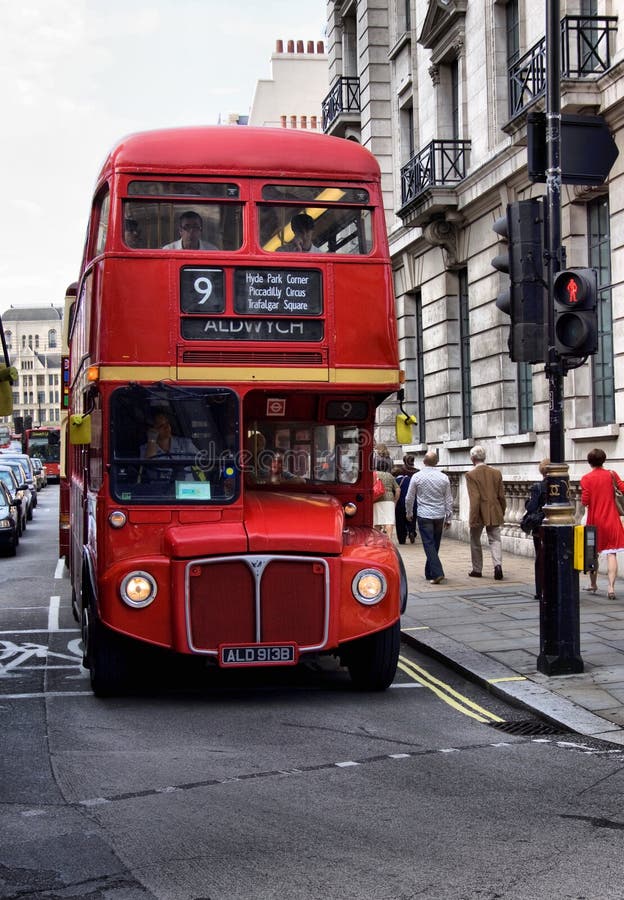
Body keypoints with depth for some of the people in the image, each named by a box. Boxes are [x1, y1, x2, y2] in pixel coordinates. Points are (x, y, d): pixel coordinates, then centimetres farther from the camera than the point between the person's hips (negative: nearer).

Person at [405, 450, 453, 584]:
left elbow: (409, 498, 2)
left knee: (429, 545, -5)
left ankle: (437, 573, -19)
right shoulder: (444, 478, 0)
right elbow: (449, 500, 5)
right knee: (435, 545, 14)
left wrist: (409, 513, 18)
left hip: (424, 516, -3)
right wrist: (449, 518, 13)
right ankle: (429, 573, 24)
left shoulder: (417, 477, -6)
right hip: (439, 516, 3)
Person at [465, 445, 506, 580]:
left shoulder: (471, 474, -11)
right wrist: (502, 512, 18)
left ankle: (477, 570, 20)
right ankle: (498, 565, -16)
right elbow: (501, 495, 6)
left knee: (475, 541, 13)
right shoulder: (496, 473, 2)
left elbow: (474, 498, -17)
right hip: (494, 513, 3)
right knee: (495, 539, 6)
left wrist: (474, 517, -14)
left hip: (479, 513, -3)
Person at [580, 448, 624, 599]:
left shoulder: (586, 479, -5)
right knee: (611, 554, -3)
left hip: (594, 520, 0)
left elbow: (584, 501, -10)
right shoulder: (611, 474, -2)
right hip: (611, 520, 0)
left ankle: (593, 585, 29)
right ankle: (611, 587, -16)